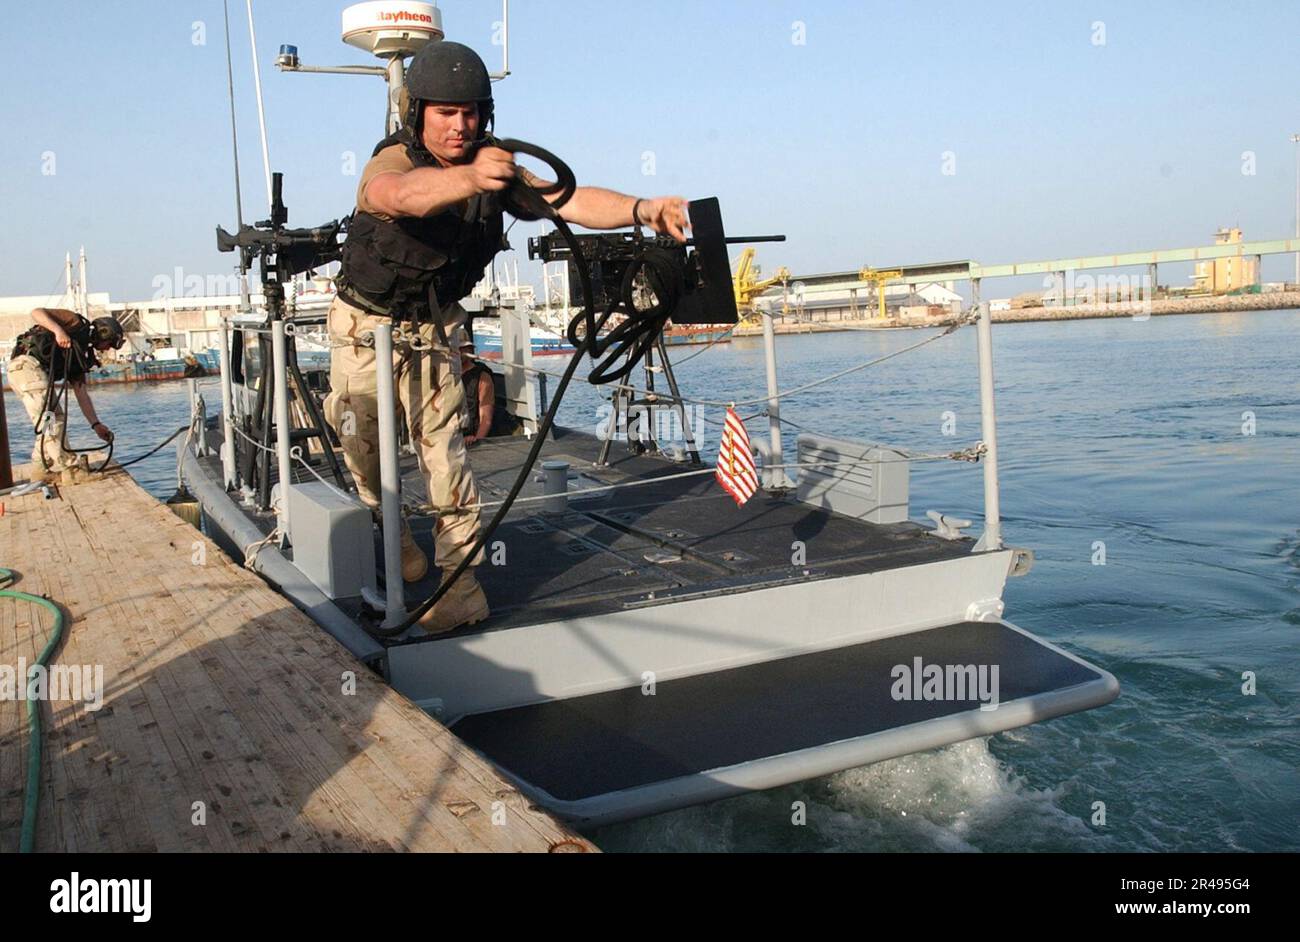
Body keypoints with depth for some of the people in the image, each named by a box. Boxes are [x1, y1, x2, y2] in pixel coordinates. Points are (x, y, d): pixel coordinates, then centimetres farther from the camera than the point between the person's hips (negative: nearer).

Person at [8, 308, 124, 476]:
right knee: (48, 418, -17)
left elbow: (81, 393, 15)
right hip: (26, 364, -10)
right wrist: (58, 330, -27)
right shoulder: (75, 322, 2)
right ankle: (64, 464, -22)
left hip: (41, 374, 10)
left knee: (57, 418, 14)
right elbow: (37, 312, -12)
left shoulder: (82, 354, 20)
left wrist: (96, 424, 8)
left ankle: (40, 468, 21)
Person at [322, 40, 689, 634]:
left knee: (443, 448, -11)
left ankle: (461, 582, -7)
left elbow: (567, 200, -27)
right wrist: (468, 178, -74)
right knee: (361, 446, 9)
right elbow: (401, 194, -53)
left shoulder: (494, 167, -13)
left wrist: (638, 208, -46)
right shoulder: (391, 162, -26)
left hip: (433, 328, 2)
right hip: (366, 324, -1)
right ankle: (393, 540, 35)